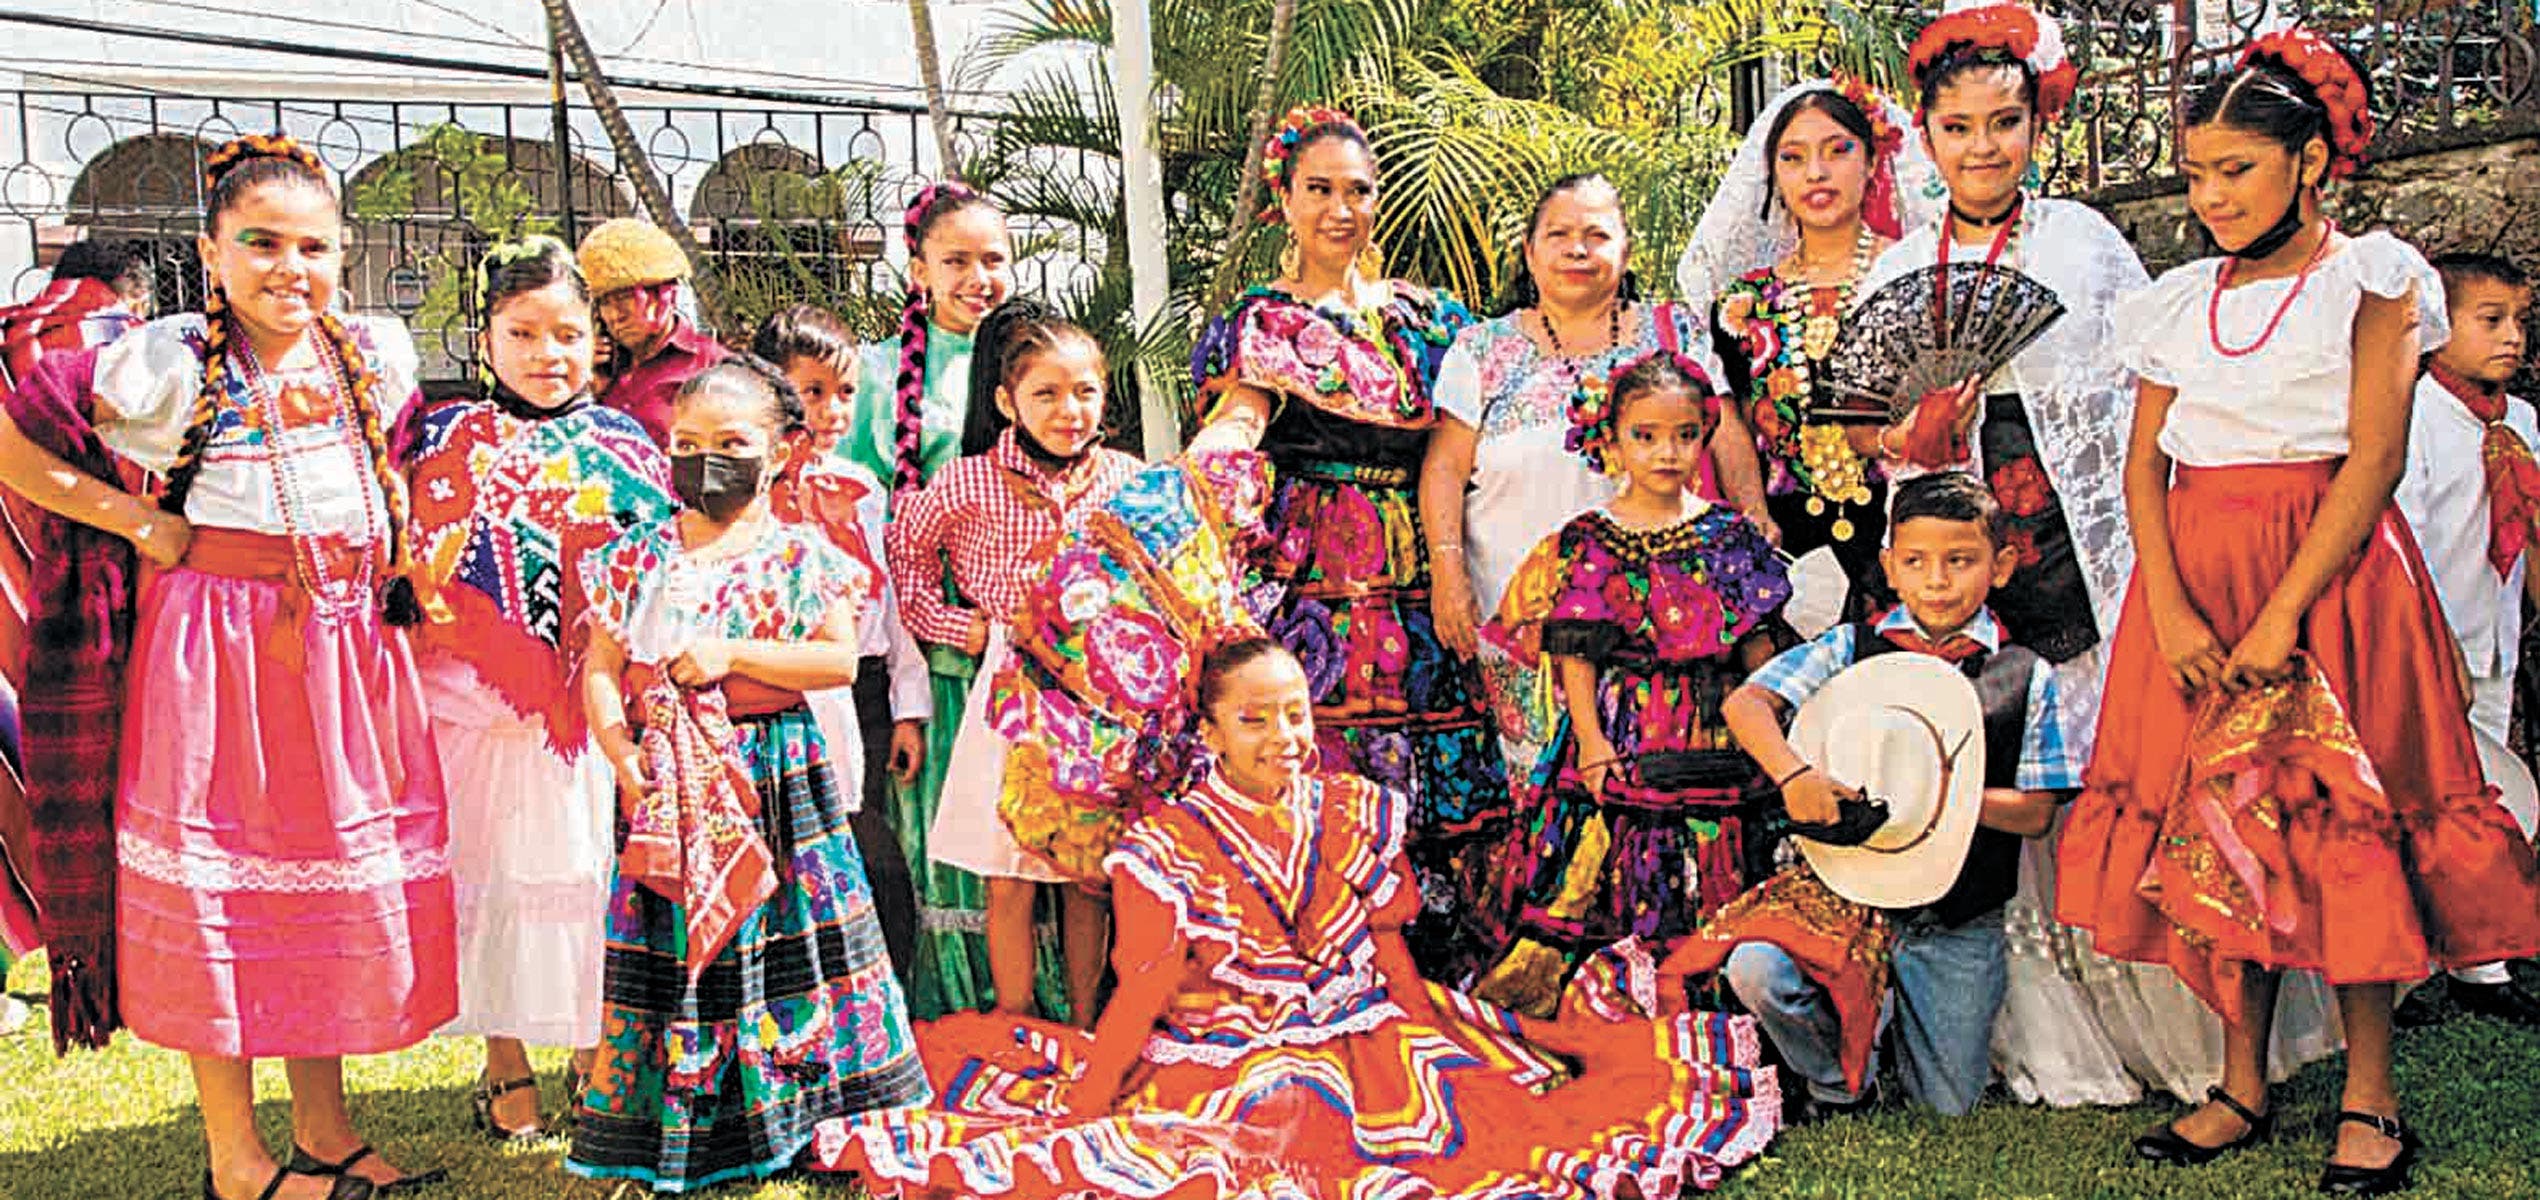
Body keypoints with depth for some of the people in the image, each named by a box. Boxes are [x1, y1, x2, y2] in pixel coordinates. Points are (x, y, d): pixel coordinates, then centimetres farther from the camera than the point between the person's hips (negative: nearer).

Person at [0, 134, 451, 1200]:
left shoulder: (379, 354, 3)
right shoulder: (162, 364, -11)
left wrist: (398, 544, 8)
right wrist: (137, 521, -10)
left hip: (352, 650, 5)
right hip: (218, 654, -5)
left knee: (343, 881, 12)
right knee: (220, 890, 3)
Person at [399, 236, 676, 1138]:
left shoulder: (623, 448, 5)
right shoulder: (447, 442, 5)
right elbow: (416, 575, 6)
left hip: (593, 705, 0)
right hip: (477, 709, 0)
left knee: (589, 870, 4)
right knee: (490, 873, 7)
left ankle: (596, 1057, 20)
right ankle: (506, 1066, 22)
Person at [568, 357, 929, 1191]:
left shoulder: (802, 555, 1)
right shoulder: (637, 558, 7)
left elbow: (840, 658, -8)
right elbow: (601, 669, 3)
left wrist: (733, 654, -16)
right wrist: (620, 750, -13)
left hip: (778, 783, -1)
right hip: (667, 786, 2)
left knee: (783, 945, 2)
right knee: (670, 948, 4)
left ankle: (795, 1120, 16)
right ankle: (668, 1136, 16)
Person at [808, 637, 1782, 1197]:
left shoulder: (1358, 815, 9)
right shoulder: (1169, 841, -1)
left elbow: (1393, 957, 14)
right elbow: (1146, 985, -4)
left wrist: (1442, 1045, 8)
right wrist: (1082, 1102, -11)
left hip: (1364, 1042, 3)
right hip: (1222, 1058, -3)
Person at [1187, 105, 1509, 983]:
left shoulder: (1426, 316, 18)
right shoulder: (1262, 323, 7)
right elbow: (1239, 414, -13)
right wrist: (1212, 452, -36)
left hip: (1419, 583, 4)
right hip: (1318, 579, -4)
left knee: (1442, 794, 0)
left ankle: (1442, 982, 8)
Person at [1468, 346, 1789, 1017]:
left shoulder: (1732, 536, 4)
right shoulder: (1588, 541, -1)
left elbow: (1758, 647, 7)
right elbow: (1576, 652, -3)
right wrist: (1591, 740, -11)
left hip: (1710, 732, 2)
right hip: (1617, 733, -2)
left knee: (1705, 887, 5)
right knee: (1589, 870, -3)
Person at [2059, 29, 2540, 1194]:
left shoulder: (2370, 277, -1)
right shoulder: (2177, 302, 12)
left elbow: (2374, 458, -9)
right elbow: (2144, 463, 6)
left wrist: (2282, 616, -18)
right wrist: (2171, 608, -10)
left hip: (2328, 572, -4)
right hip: (2195, 577, 4)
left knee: (2335, 817, -5)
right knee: (2214, 821, 3)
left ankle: (2368, 1095, 7)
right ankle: (2243, 1085, 12)